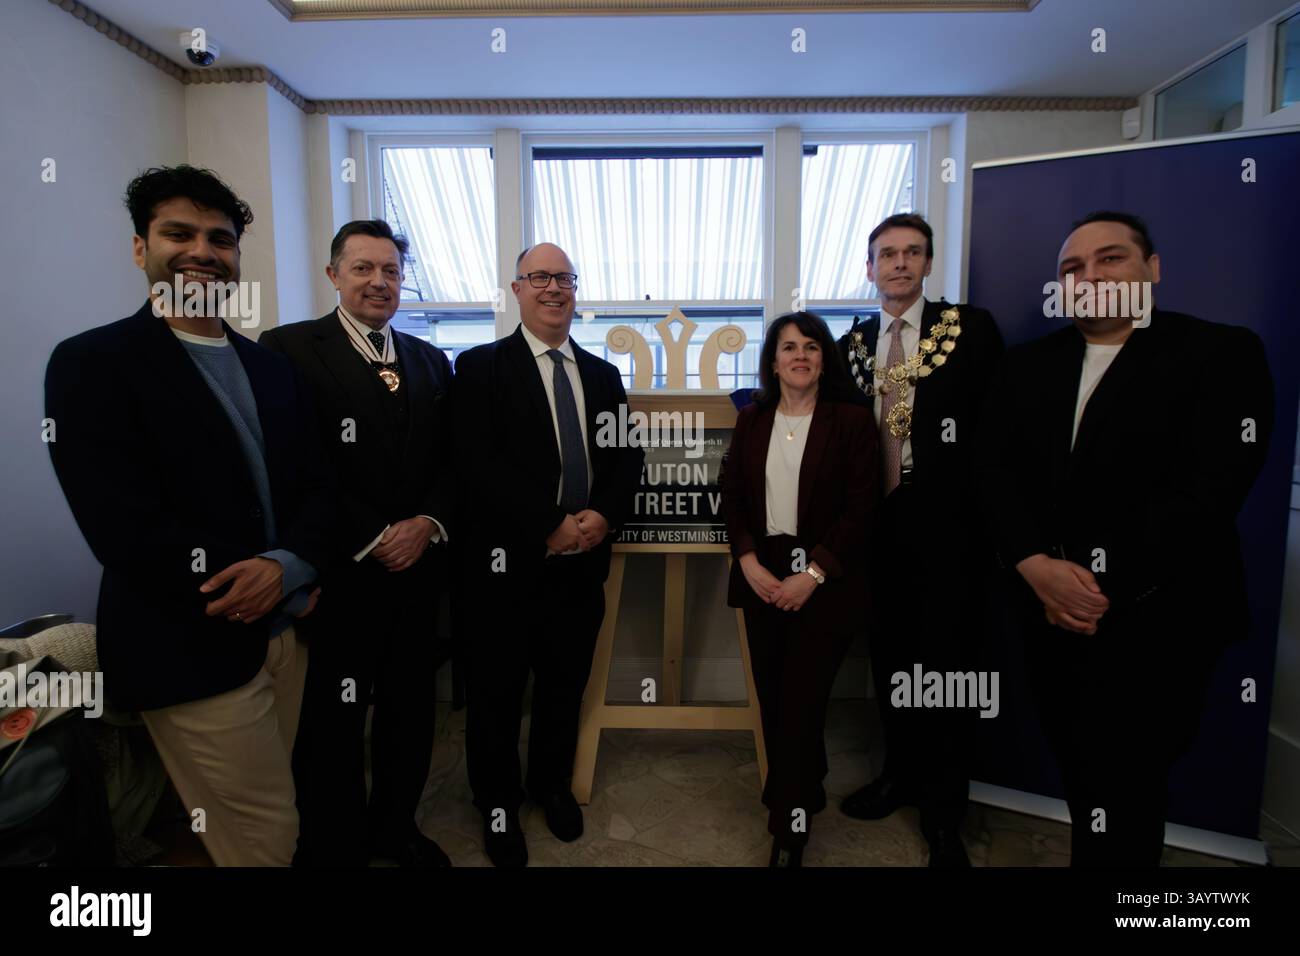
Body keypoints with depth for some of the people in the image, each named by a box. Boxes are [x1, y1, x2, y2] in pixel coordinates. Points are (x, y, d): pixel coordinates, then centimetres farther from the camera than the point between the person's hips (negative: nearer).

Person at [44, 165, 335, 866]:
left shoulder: (271, 368, 10)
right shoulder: (92, 363, -8)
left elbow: (316, 488, 4)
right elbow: (123, 529, -17)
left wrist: (286, 567, -15)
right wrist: (254, 582, -12)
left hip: (287, 630, 6)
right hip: (192, 652, -5)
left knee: (269, 821, 19)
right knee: (266, 838, 6)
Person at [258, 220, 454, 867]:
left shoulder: (431, 361, 12)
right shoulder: (288, 348, -4)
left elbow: (452, 458, 9)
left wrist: (429, 523, -7)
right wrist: (373, 538, -13)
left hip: (418, 566, 5)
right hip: (338, 572, -4)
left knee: (411, 709, 15)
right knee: (333, 720, 11)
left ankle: (395, 826, 38)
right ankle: (333, 844, 34)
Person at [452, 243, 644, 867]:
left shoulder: (603, 375, 13)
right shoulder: (480, 368, -3)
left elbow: (628, 457, 8)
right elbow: (478, 464, -14)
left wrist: (603, 516, -10)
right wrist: (551, 526, -18)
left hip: (584, 559, 4)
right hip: (508, 560, -4)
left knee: (566, 685, 17)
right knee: (498, 691, 11)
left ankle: (552, 785, 41)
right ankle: (497, 803, 34)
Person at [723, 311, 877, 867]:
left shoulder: (851, 422, -4)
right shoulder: (751, 421, 7)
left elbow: (859, 509, -8)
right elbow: (731, 497, 6)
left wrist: (812, 575, -14)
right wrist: (749, 563, -7)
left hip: (822, 582, -3)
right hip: (762, 576, 4)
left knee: (801, 700, -1)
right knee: (772, 698, 10)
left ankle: (790, 825, 17)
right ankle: (804, 790, 34)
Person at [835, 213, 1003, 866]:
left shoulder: (971, 328, -2)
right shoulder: (852, 343, 10)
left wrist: (984, 511, -10)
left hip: (946, 525, -3)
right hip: (878, 525, 4)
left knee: (947, 663, 4)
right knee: (888, 655, 15)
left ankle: (942, 811, 23)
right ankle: (900, 773, 36)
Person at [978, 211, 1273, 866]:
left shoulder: (1222, 353, -4)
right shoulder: (1027, 365, 8)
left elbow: (1208, 489, -15)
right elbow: (994, 470, 0)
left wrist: (1103, 585, -18)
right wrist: (1037, 566, -16)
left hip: (1156, 621, -4)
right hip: (1052, 614, 4)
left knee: (1118, 803, 3)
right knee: (1081, 775, 18)